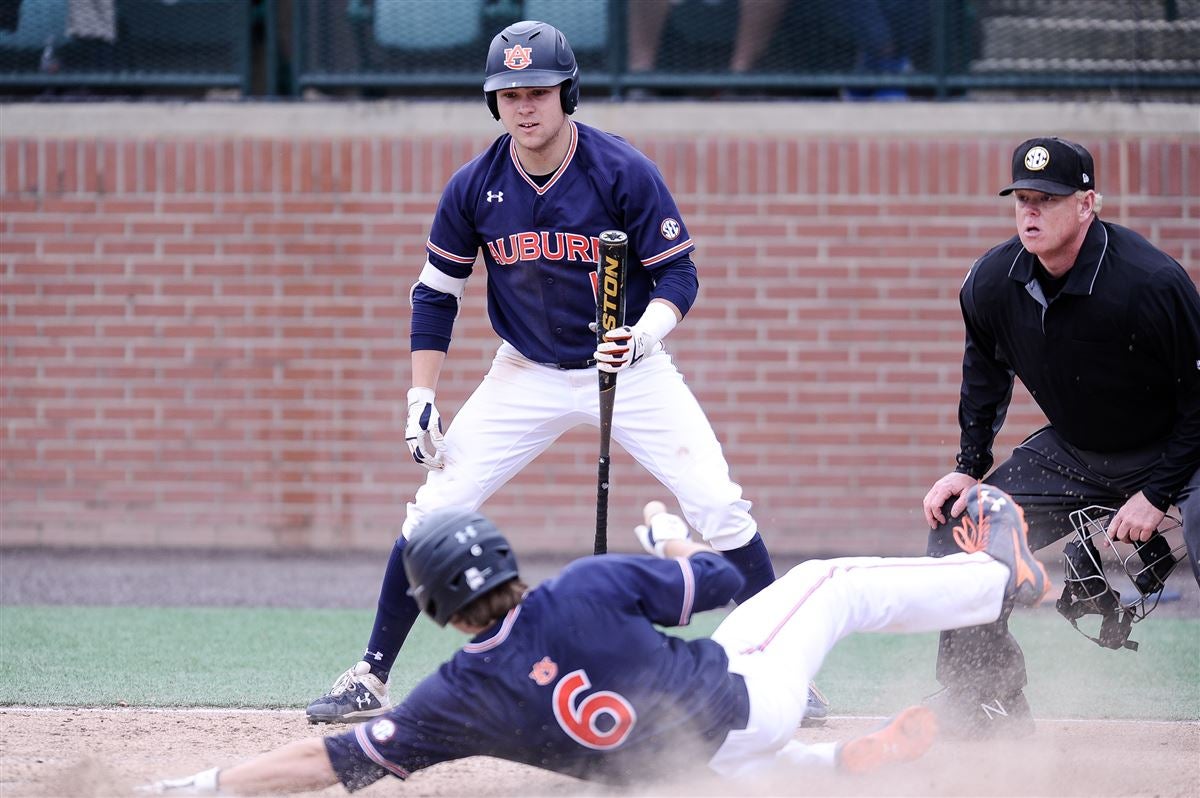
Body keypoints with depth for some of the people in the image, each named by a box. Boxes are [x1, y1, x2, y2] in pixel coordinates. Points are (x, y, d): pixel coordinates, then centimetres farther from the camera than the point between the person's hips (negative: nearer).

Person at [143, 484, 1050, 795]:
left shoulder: (458, 697, -17)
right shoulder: (589, 590, -24)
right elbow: (718, 581, -10)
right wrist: (677, 542, 14)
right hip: (746, 692, -3)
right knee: (834, 582, 19)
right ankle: (1001, 577, 36)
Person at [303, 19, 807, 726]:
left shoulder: (625, 173, -18)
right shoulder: (474, 187, -9)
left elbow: (679, 275, -13)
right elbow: (436, 294, 3)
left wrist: (645, 334, -33)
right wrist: (422, 401, -3)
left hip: (631, 369, -2)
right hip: (529, 373, 2)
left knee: (720, 507, -14)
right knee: (432, 512, -6)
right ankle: (370, 680, 5)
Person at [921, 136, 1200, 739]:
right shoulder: (992, 282, -12)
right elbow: (985, 374, 11)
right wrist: (969, 468, 4)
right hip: (1072, 454, 6)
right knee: (957, 529, 1)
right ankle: (986, 706, 14)